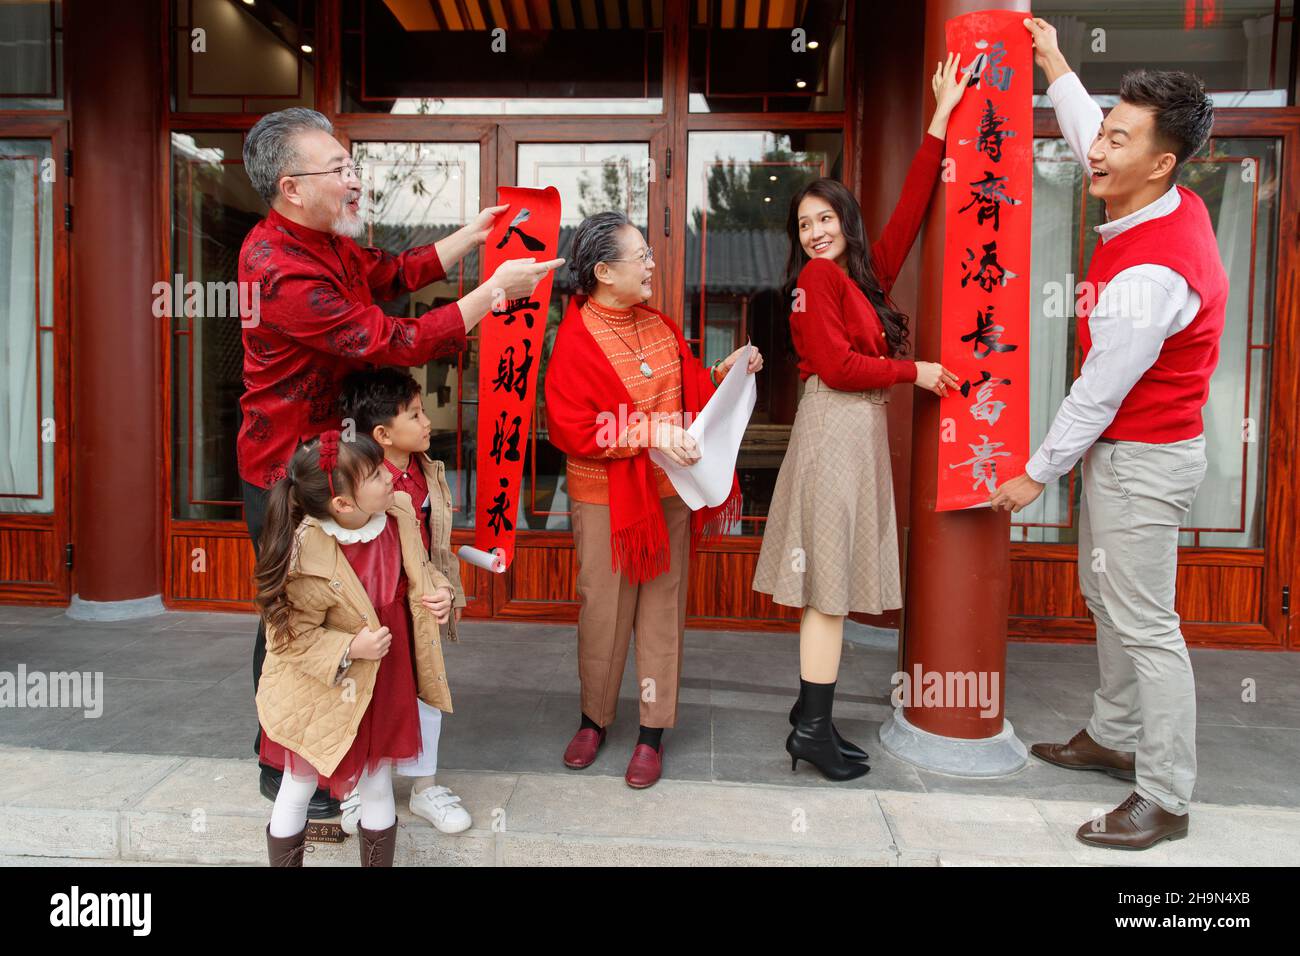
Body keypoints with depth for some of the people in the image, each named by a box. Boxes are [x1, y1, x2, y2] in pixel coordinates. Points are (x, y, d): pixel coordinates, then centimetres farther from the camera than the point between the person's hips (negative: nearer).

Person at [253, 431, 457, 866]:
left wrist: (439, 590, -13)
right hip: (323, 692, -4)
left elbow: (418, 569, 5)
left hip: (383, 685, 4)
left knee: (378, 788, 19)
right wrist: (349, 650, -31)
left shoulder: (398, 514, -14)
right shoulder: (308, 557, -31)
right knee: (297, 791, 19)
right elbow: (291, 636, -20)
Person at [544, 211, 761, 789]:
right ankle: (594, 718, 29)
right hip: (605, 497, -5)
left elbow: (689, 390, 17)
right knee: (603, 610, 6)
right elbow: (570, 428, -17)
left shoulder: (659, 326, 8)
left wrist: (723, 372, -1)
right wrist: (649, 431, -23)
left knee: (663, 607, 9)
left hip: (670, 490, 5)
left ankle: (653, 730, 22)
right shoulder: (576, 341, -11)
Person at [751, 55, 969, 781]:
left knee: (837, 584, 8)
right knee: (830, 584, -7)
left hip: (862, 427, 8)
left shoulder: (866, 275, 17)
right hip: (835, 427, -8)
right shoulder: (816, 277, -4)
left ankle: (813, 720, 15)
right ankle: (814, 729, 0)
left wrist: (943, 119, 19)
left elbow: (910, 213, 16)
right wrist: (913, 372, -5)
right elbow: (836, 366, -12)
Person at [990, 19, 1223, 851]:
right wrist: (1055, 66, 27)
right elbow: (1091, 146, 21)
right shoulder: (1177, 207, 1)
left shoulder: (1149, 275, -28)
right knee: (1106, 598, 20)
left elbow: (1097, 394, -21)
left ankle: (1165, 799, 13)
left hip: (1142, 462, -10)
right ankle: (1114, 737, 37)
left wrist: (1037, 475, -9)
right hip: (1122, 450, 10)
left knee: (1144, 625, -2)